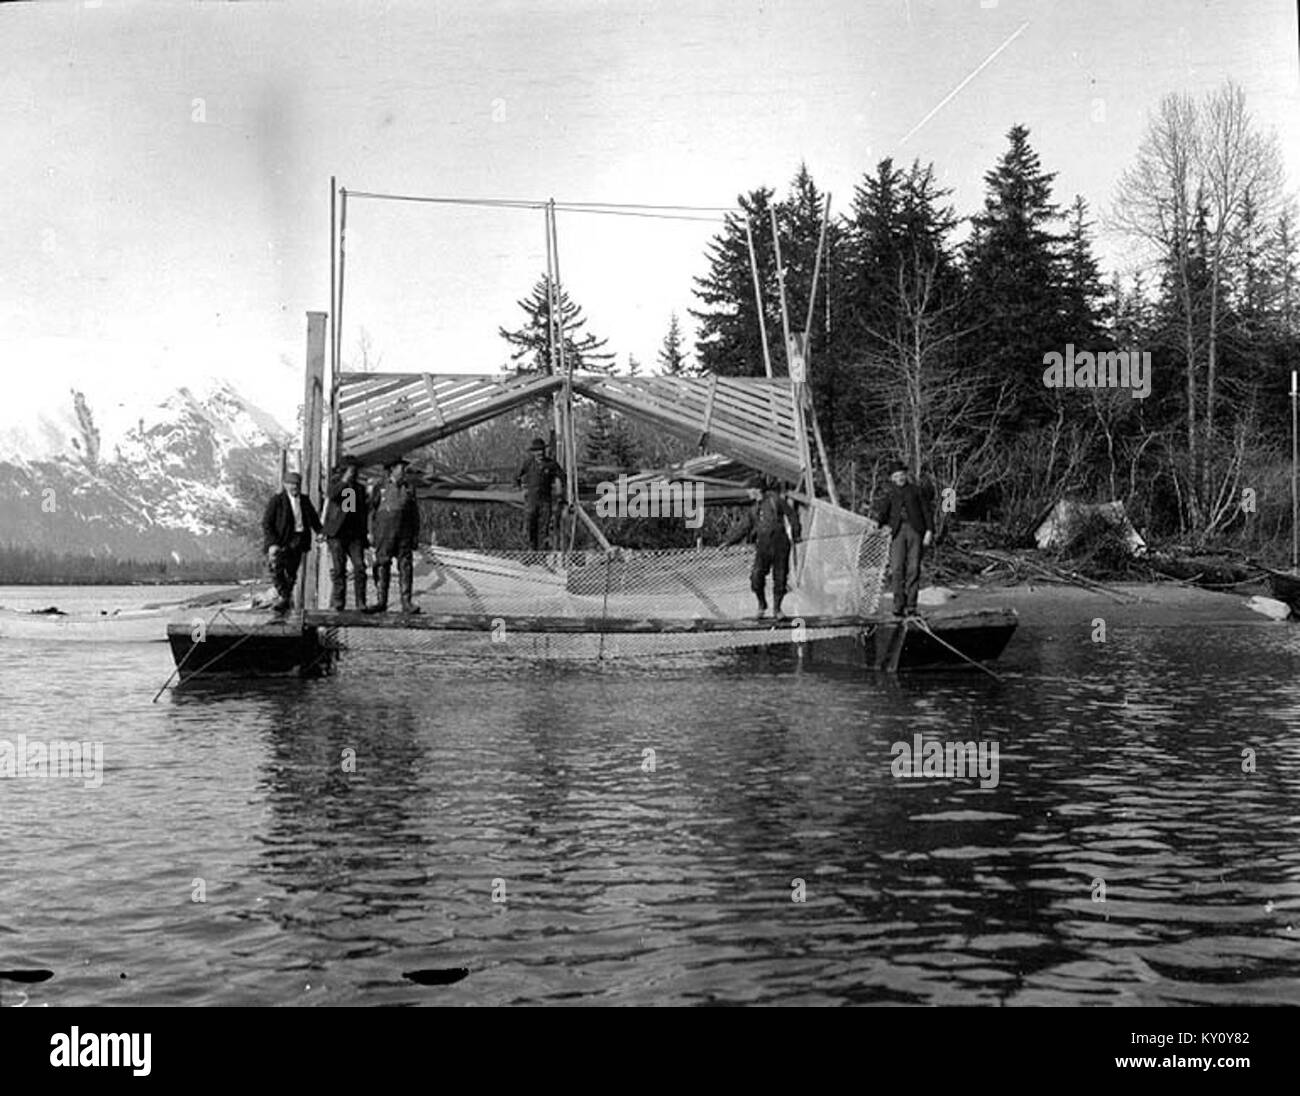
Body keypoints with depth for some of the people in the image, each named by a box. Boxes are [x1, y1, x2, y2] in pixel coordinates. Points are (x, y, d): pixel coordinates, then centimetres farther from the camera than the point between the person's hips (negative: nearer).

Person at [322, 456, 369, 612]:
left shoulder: (360, 487, 17)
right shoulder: (336, 482, 7)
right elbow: (332, 494, -17)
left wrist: (365, 535, 16)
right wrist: (344, 481, -23)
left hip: (355, 534, 3)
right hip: (337, 533, -3)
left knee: (360, 567, -9)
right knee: (338, 569, -2)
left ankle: (361, 602, -8)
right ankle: (338, 603, 4)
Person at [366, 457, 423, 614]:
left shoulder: (409, 489, 13)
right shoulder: (380, 489, 7)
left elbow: (415, 513, 14)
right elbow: (372, 511, 6)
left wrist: (416, 534, 7)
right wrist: (371, 533, -1)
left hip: (404, 535, 2)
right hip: (384, 534, -1)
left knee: (406, 567, -4)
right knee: (383, 567, -1)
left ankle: (406, 602, -5)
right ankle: (381, 602, 3)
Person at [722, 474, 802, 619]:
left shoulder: (775, 500, 4)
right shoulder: (754, 510, 18)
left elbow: (792, 515, 5)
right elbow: (742, 528, 19)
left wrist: (795, 535, 1)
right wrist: (728, 541, 11)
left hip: (780, 542, -3)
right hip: (763, 543, 3)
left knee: (780, 577, -2)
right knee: (756, 576, -12)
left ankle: (776, 608, 11)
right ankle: (762, 604, 8)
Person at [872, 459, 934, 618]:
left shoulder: (915, 490, 15)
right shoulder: (890, 493, 15)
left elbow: (925, 511, 12)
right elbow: (882, 510, 2)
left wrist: (929, 531, 0)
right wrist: (881, 523, -21)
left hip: (915, 530, 0)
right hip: (897, 532, 0)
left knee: (913, 568, -5)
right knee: (898, 569, -10)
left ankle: (911, 607, -3)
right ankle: (899, 606, -5)